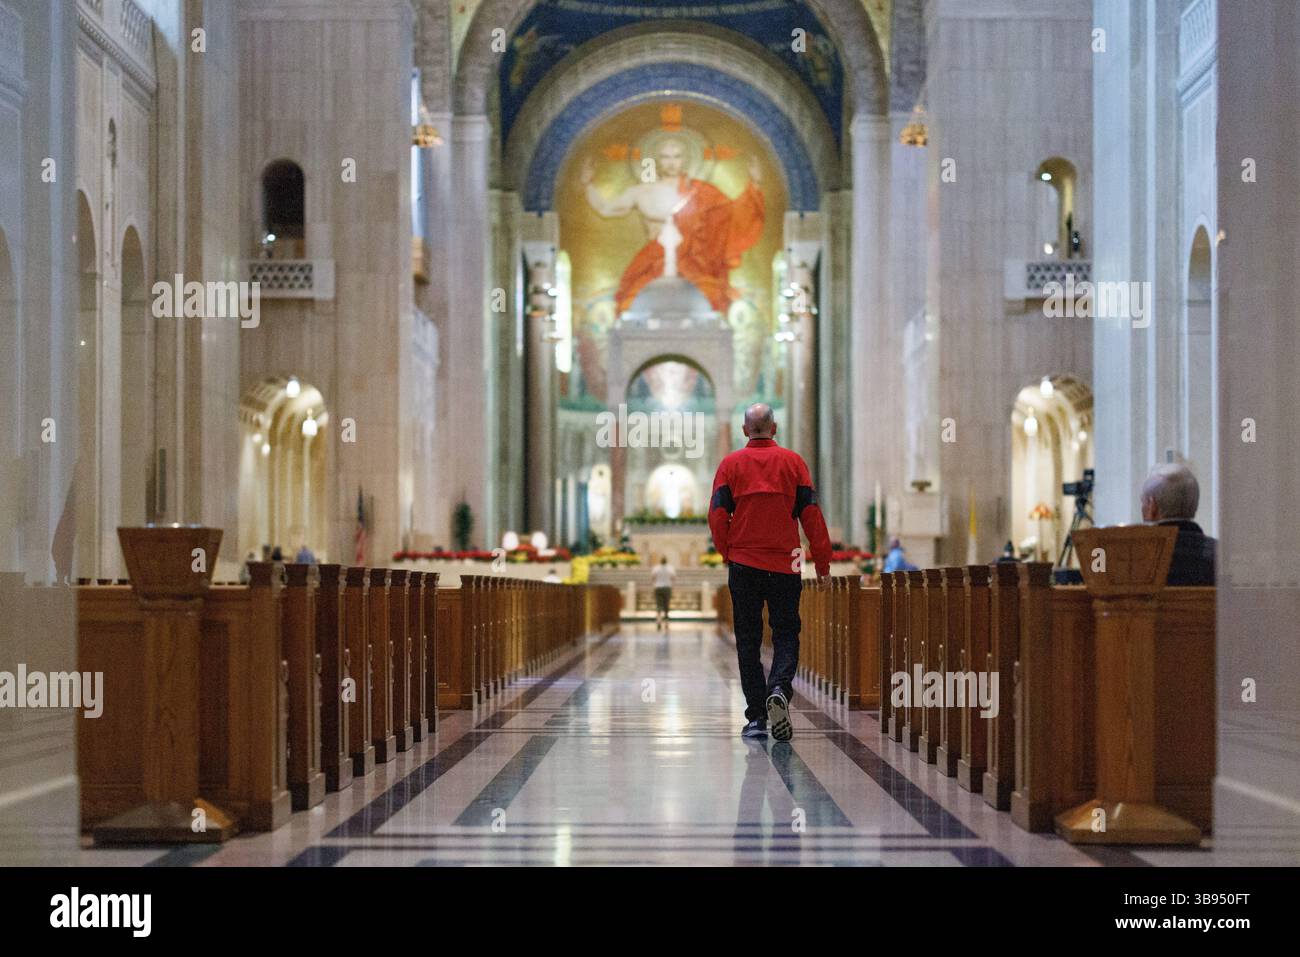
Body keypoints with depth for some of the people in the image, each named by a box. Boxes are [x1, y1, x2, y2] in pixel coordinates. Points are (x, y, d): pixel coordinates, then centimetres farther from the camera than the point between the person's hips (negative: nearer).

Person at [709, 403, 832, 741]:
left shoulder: (731, 464, 1)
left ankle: (756, 716, 3)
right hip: (785, 565, 0)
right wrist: (823, 564, 6)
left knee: (748, 640, 6)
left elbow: (717, 515, -2)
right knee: (785, 634, 7)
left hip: (744, 564, 0)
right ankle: (779, 689, -21)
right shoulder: (793, 462, 1)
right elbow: (811, 514, 1)